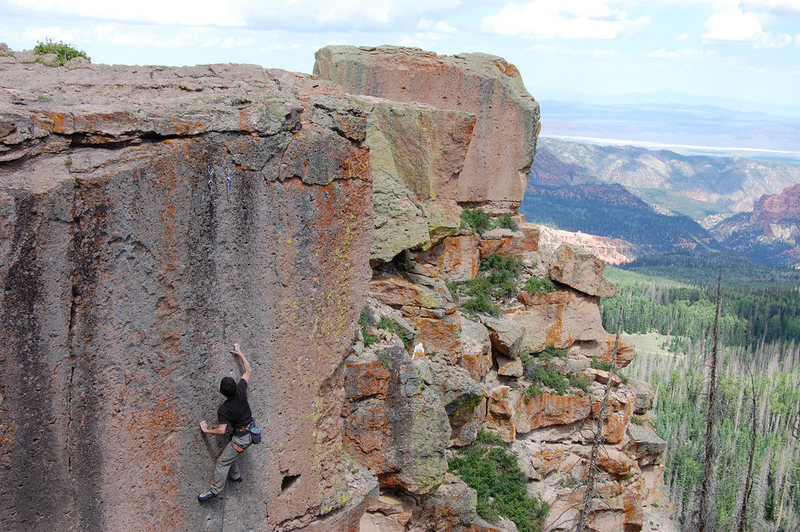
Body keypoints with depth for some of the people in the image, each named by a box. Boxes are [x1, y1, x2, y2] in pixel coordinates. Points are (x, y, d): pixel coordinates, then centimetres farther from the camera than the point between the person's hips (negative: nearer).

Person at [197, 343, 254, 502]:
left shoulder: (223, 410, -26)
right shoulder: (241, 391, -14)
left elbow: (222, 430, -25)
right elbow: (248, 371, 0)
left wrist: (206, 430, -8)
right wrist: (239, 354, 8)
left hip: (241, 438, -8)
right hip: (250, 432, 8)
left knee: (222, 462, 0)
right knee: (231, 455, 28)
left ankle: (215, 490, 5)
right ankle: (236, 475, 44)